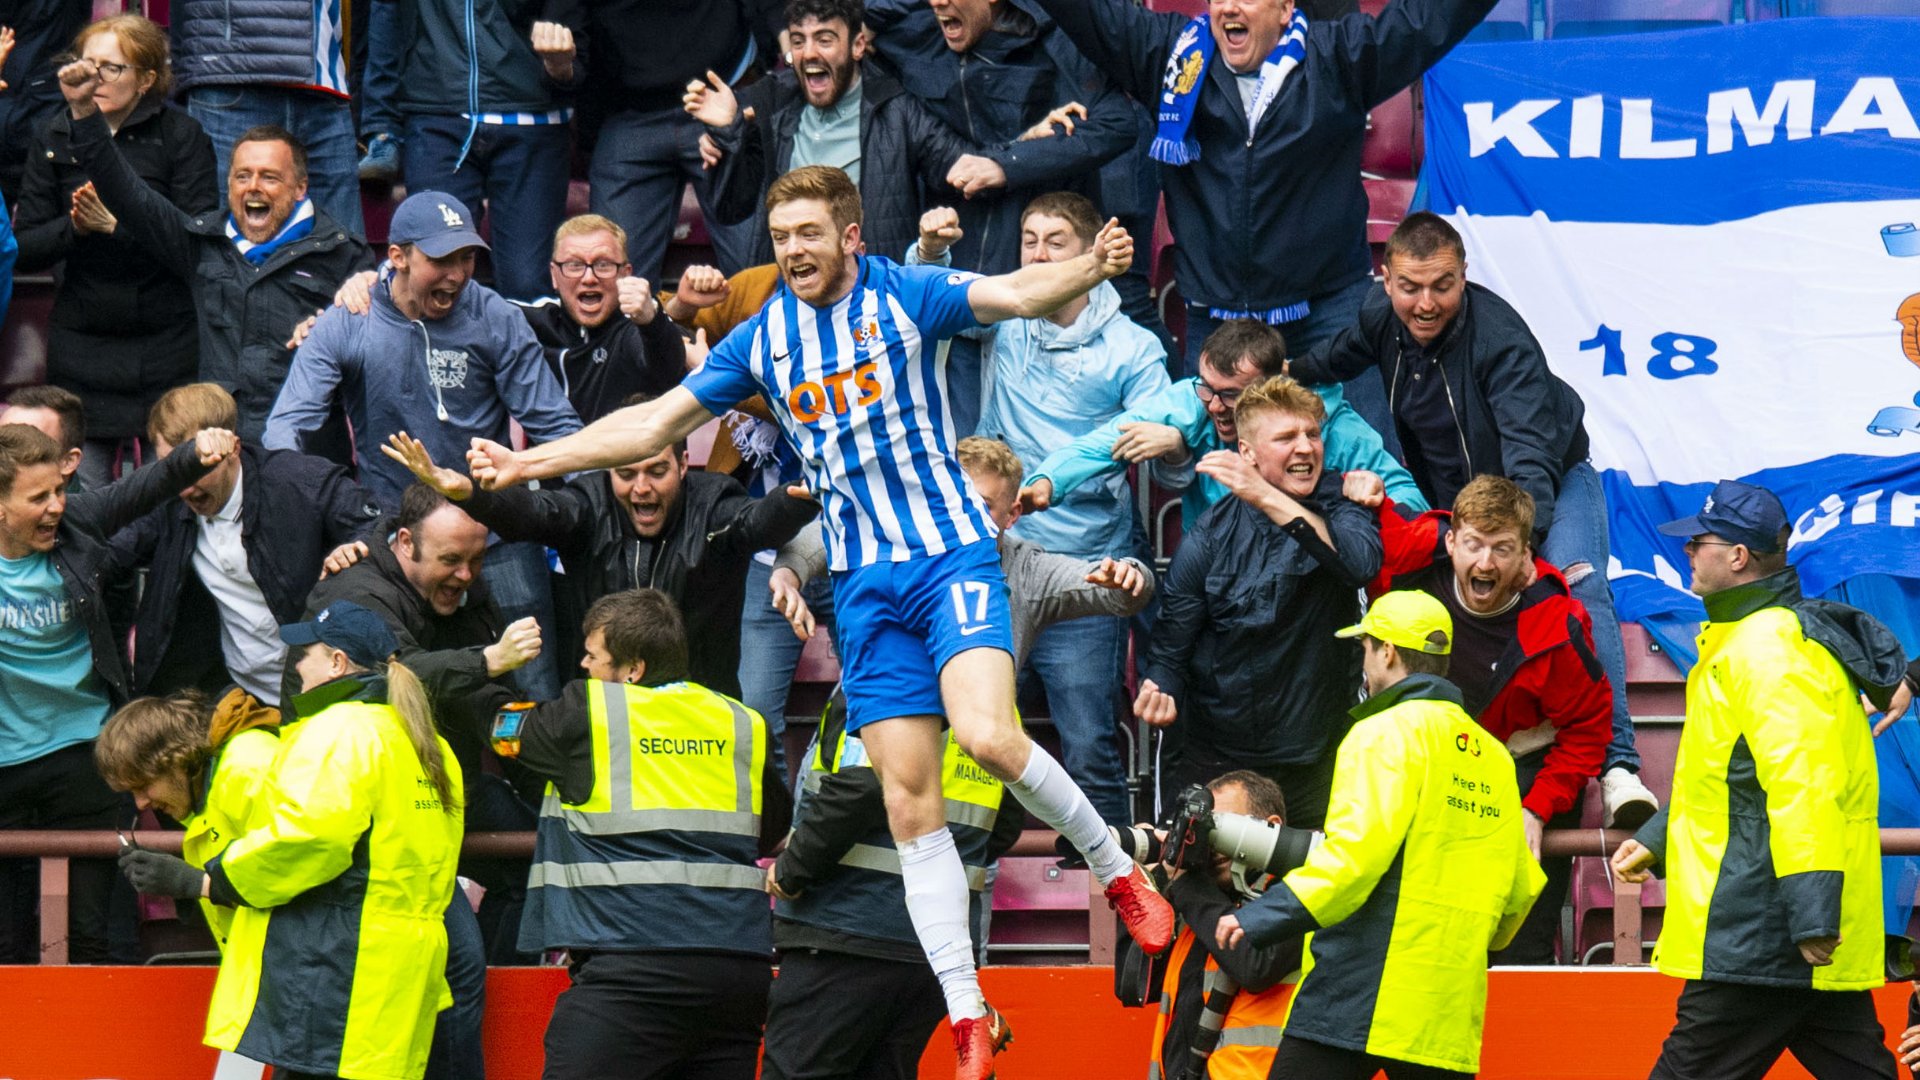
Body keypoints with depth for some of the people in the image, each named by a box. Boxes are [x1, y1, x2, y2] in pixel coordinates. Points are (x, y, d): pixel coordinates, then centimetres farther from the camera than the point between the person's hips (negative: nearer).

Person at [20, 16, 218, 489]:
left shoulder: (182, 136, -2)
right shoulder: (55, 136, 7)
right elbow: (24, 250, 5)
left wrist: (118, 224, -20)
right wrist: (72, 227, -14)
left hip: (166, 348, -2)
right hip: (81, 352, 2)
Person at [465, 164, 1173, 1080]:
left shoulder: (906, 296, -3)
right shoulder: (762, 341, 9)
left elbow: (1017, 294, -18)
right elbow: (654, 424, 15)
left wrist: (1090, 269, -39)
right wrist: (527, 464, 12)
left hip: (950, 553, -4)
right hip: (865, 584, 4)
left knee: (987, 736, -27)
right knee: (909, 804, -1)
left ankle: (1116, 868, -2)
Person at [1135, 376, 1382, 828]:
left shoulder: (1340, 505, -1)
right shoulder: (1213, 533, -3)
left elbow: (1362, 563, -24)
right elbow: (1170, 650, 0)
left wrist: (1266, 498, -31)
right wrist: (1158, 693, -24)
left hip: (1313, 757, 0)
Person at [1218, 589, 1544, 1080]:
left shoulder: (1388, 732, -5)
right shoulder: (1493, 756, 16)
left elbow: (1355, 852, -17)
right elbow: (1520, 888, 20)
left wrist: (1257, 920, -14)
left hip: (1362, 993, -7)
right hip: (1448, 1006, 7)